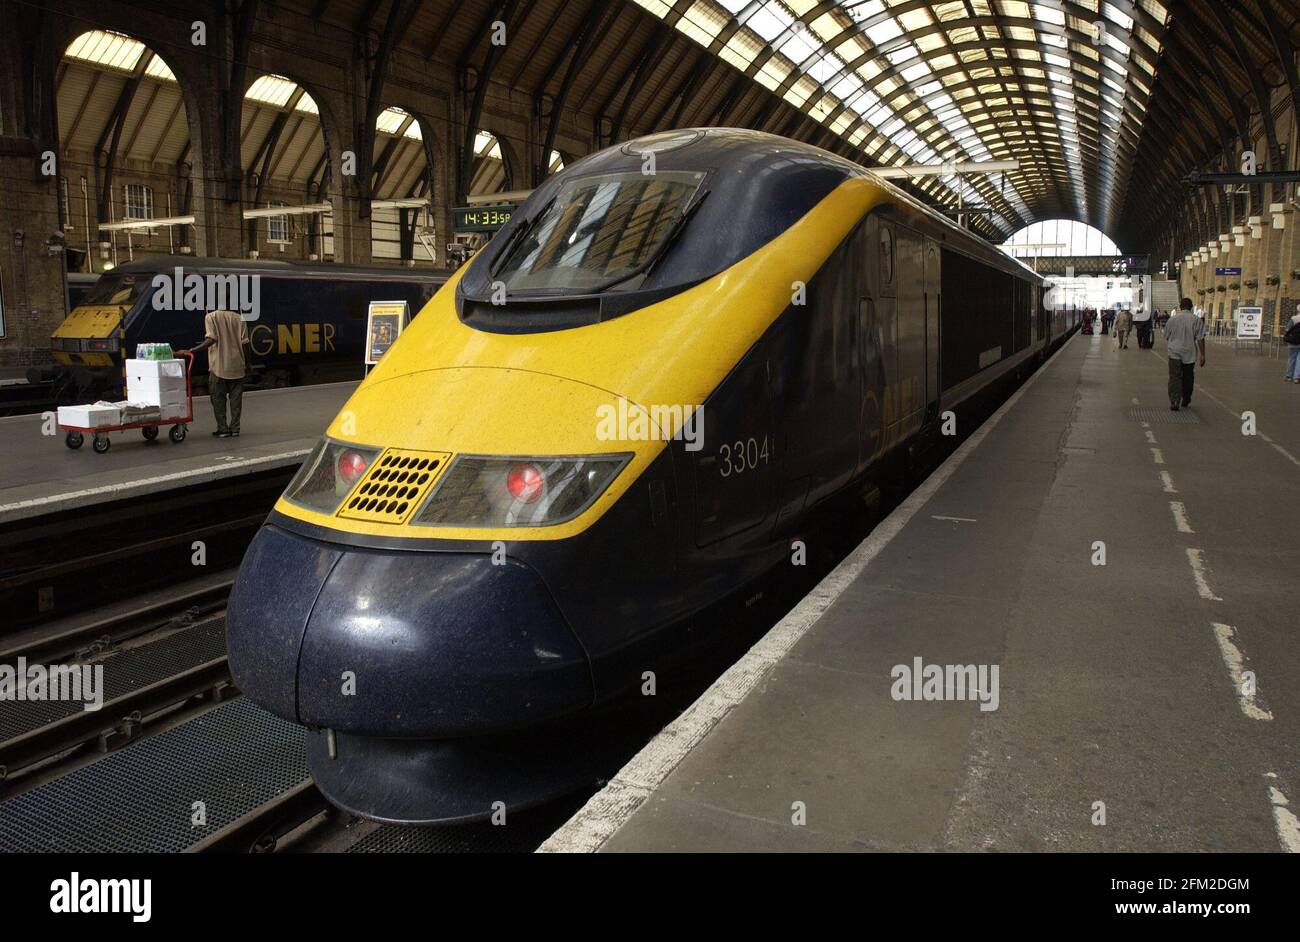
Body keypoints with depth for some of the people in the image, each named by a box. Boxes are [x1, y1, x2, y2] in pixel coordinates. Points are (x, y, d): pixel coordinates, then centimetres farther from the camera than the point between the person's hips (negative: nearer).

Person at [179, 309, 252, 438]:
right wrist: (248, 364, 11)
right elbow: (245, 343, 3)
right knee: (236, 398, 10)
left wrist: (193, 350, -12)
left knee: (218, 399, 7)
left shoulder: (211, 317, -2)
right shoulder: (239, 318, 7)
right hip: (237, 366, 3)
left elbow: (211, 339, -15)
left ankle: (223, 429, 6)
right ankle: (235, 428, 11)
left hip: (219, 366, -3)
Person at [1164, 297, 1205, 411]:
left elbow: (1166, 337, 10)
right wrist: (1202, 355, -3)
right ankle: (1185, 401, 28)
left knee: (1174, 377, -4)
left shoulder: (1172, 319, -1)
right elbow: (1200, 339, -7)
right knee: (1188, 378, 16)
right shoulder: (1196, 320, -4)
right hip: (1190, 354, 1)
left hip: (1174, 353, -1)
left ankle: (1174, 402, -17)